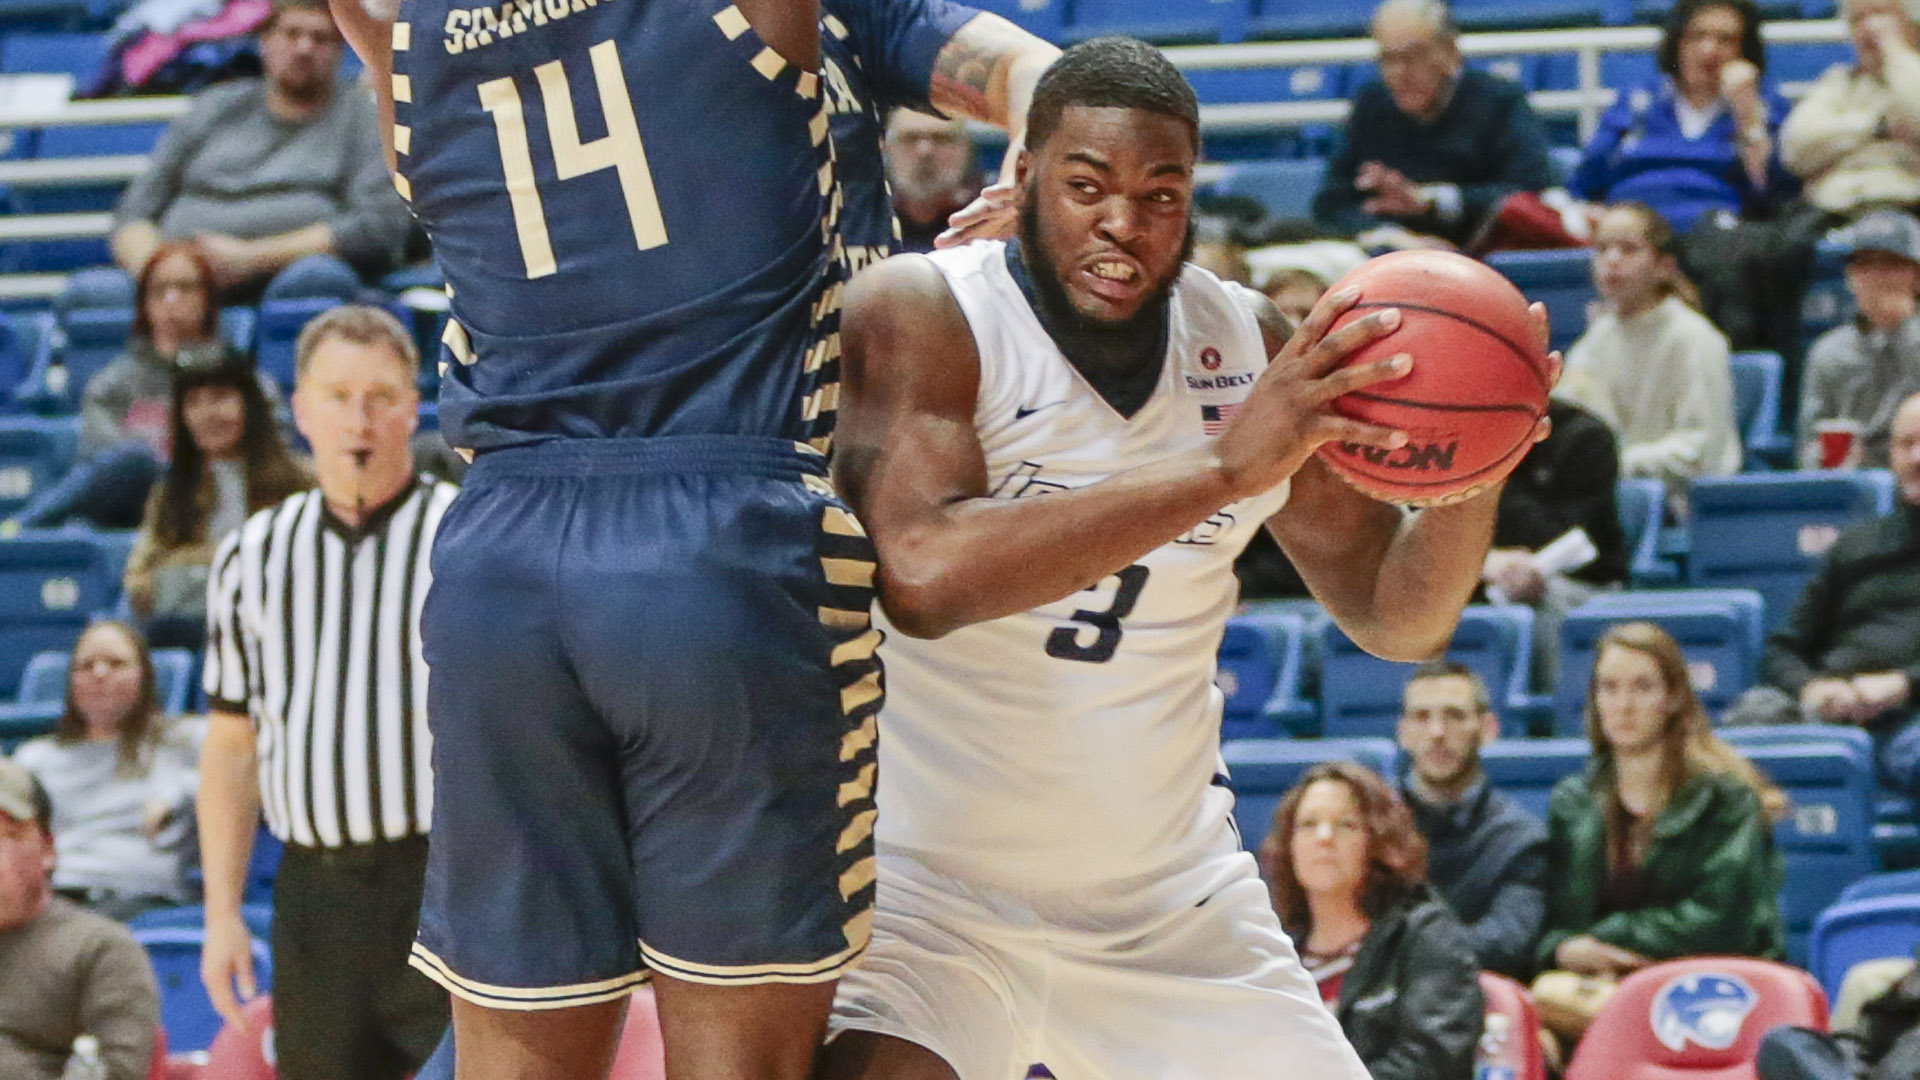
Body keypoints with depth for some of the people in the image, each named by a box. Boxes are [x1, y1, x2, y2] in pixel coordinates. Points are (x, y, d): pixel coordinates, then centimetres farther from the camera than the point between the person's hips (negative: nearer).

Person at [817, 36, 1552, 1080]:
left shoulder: (1247, 342, 1)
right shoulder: (916, 315, -16)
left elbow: (1392, 615, 7)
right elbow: (924, 576, -34)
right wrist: (1222, 467, -36)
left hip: (1171, 899, 6)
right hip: (935, 879, -6)